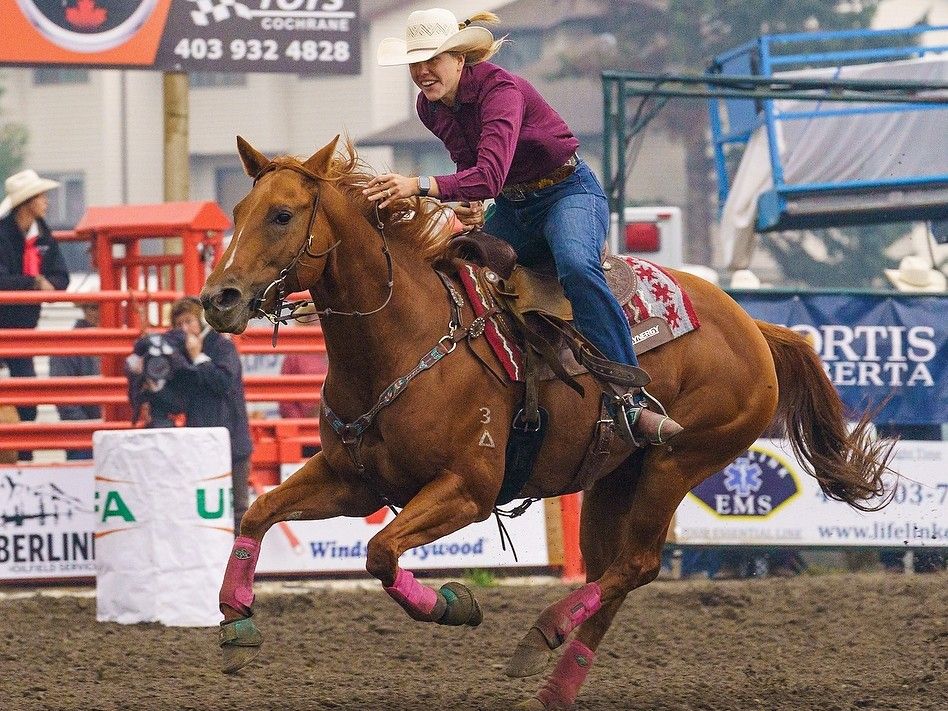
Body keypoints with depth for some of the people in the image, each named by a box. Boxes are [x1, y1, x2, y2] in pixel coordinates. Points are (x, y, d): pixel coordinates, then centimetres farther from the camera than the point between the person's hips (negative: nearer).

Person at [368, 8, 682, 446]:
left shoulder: (499, 89, -25)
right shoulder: (430, 107, -1)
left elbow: (490, 175, -39)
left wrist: (418, 187, -51)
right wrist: (469, 203, -7)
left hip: (568, 192, -8)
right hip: (511, 209, 8)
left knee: (576, 266, -36)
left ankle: (627, 399, -40)